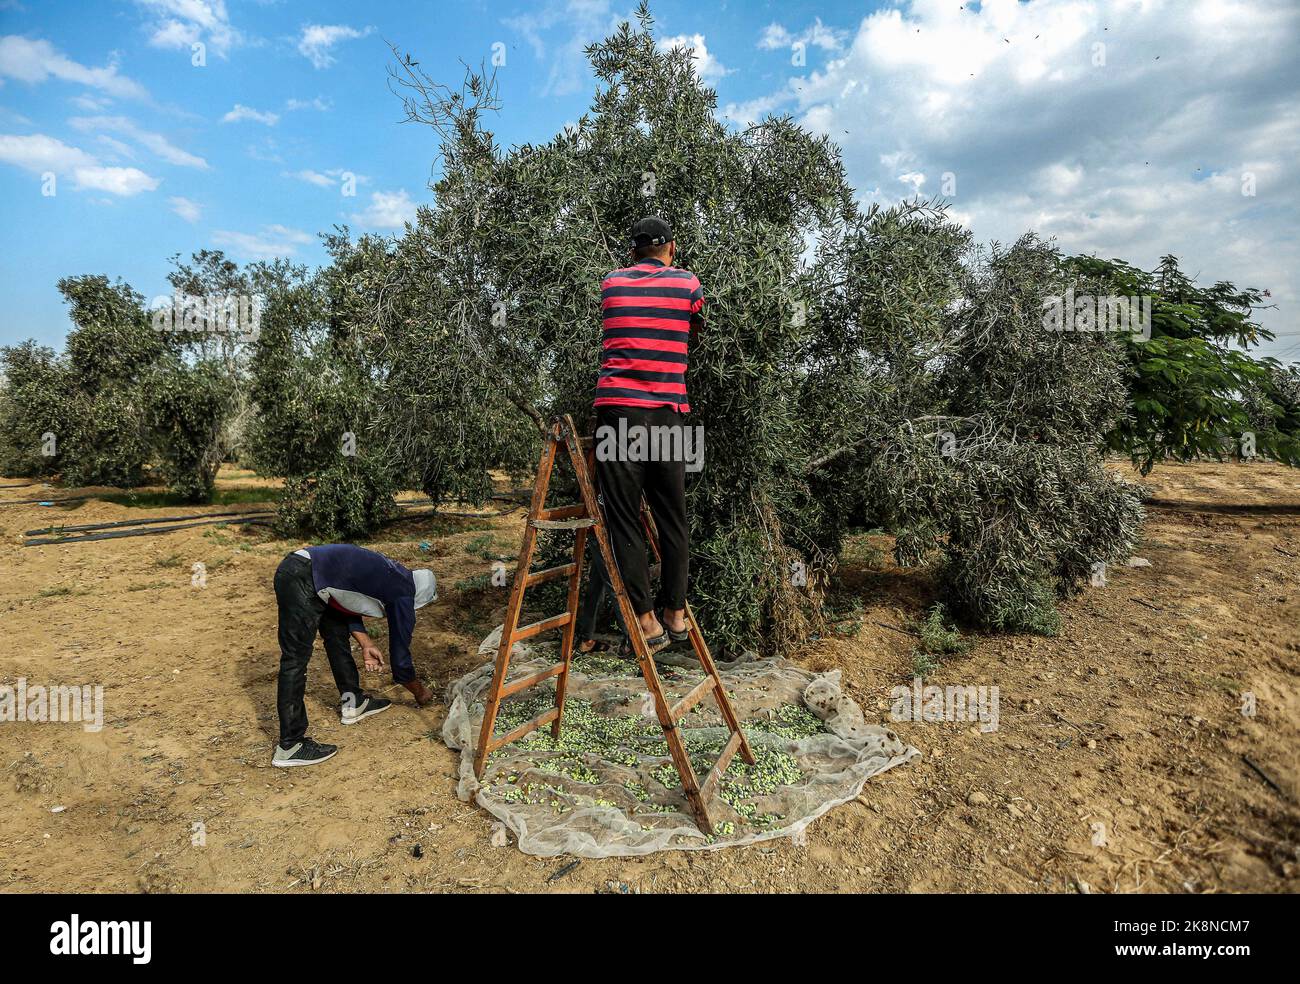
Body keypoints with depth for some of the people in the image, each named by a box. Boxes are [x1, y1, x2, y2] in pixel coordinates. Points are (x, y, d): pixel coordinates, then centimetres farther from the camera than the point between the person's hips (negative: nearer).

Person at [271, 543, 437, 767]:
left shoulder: (391, 573, 19)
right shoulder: (403, 595, -3)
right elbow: (400, 650, 4)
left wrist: (366, 644, 17)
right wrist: (420, 692, 20)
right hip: (301, 582, -10)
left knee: (337, 633, 21)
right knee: (295, 661, -5)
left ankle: (352, 702, 34)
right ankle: (289, 747, 2)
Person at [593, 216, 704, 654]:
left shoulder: (611, 283, 12)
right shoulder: (687, 283, 9)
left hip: (618, 408, 0)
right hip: (667, 412, 1)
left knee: (623, 518, 2)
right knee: (672, 516, 11)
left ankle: (647, 621, 1)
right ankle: (676, 613, 19)